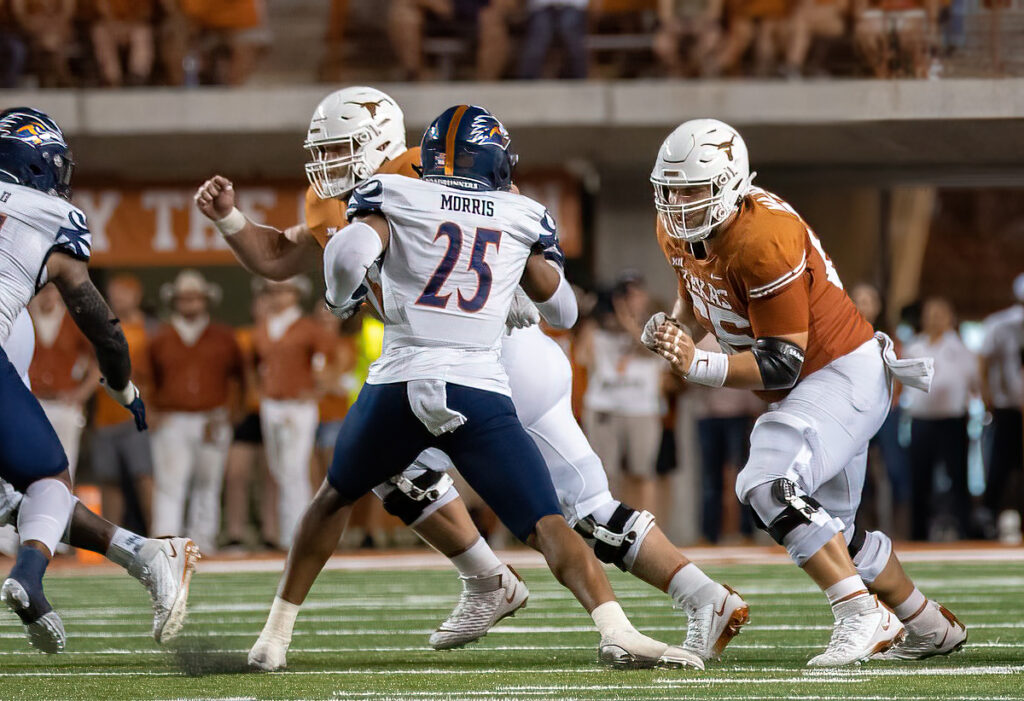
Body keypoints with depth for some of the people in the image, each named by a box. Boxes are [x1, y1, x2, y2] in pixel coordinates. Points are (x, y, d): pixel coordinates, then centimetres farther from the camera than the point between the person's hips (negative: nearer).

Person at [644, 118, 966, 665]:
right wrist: (675, 329, -6)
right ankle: (928, 627, 35)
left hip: (843, 374, -10)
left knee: (768, 485, -28)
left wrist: (698, 367, -37)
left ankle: (863, 615, -22)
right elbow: (695, 299, 17)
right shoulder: (677, 231, -3)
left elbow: (783, 364, -28)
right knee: (828, 529, 17)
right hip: (804, 390, 10)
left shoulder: (764, 241, -30)